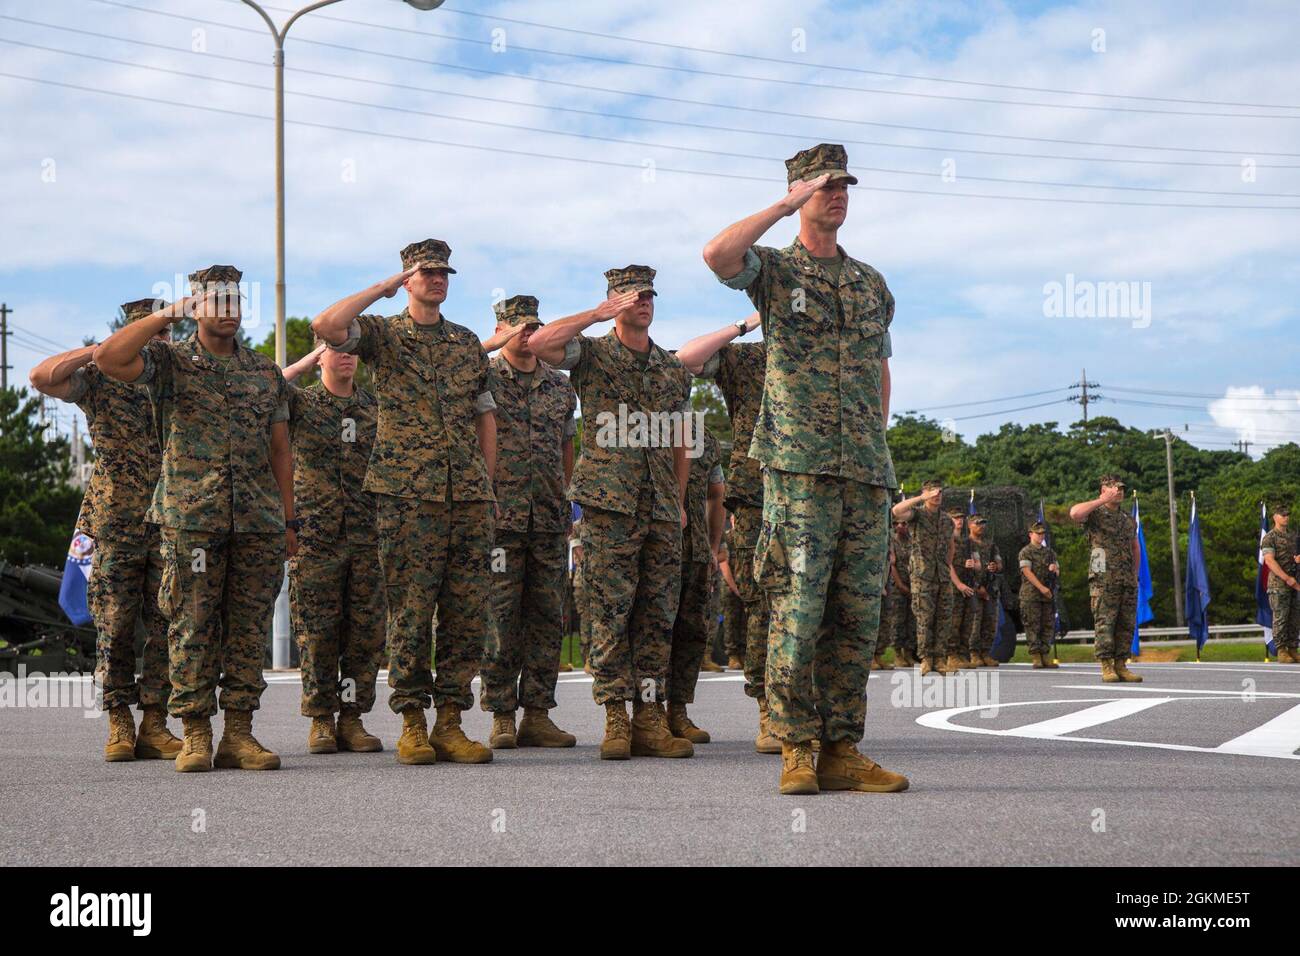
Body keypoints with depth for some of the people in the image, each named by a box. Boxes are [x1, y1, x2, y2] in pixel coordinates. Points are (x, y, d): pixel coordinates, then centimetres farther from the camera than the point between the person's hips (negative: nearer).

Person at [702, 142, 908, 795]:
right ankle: (796, 751, -1)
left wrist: (877, 441, 16)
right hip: (798, 468, -5)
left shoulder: (871, 283, 20)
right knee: (797, 611, -8)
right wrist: (784, 205, -9)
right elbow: (716, 254, -18)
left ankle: (842, 751, 8)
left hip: (867, 472, 5)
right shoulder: (774, 270, 4)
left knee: (857, 615, 4)